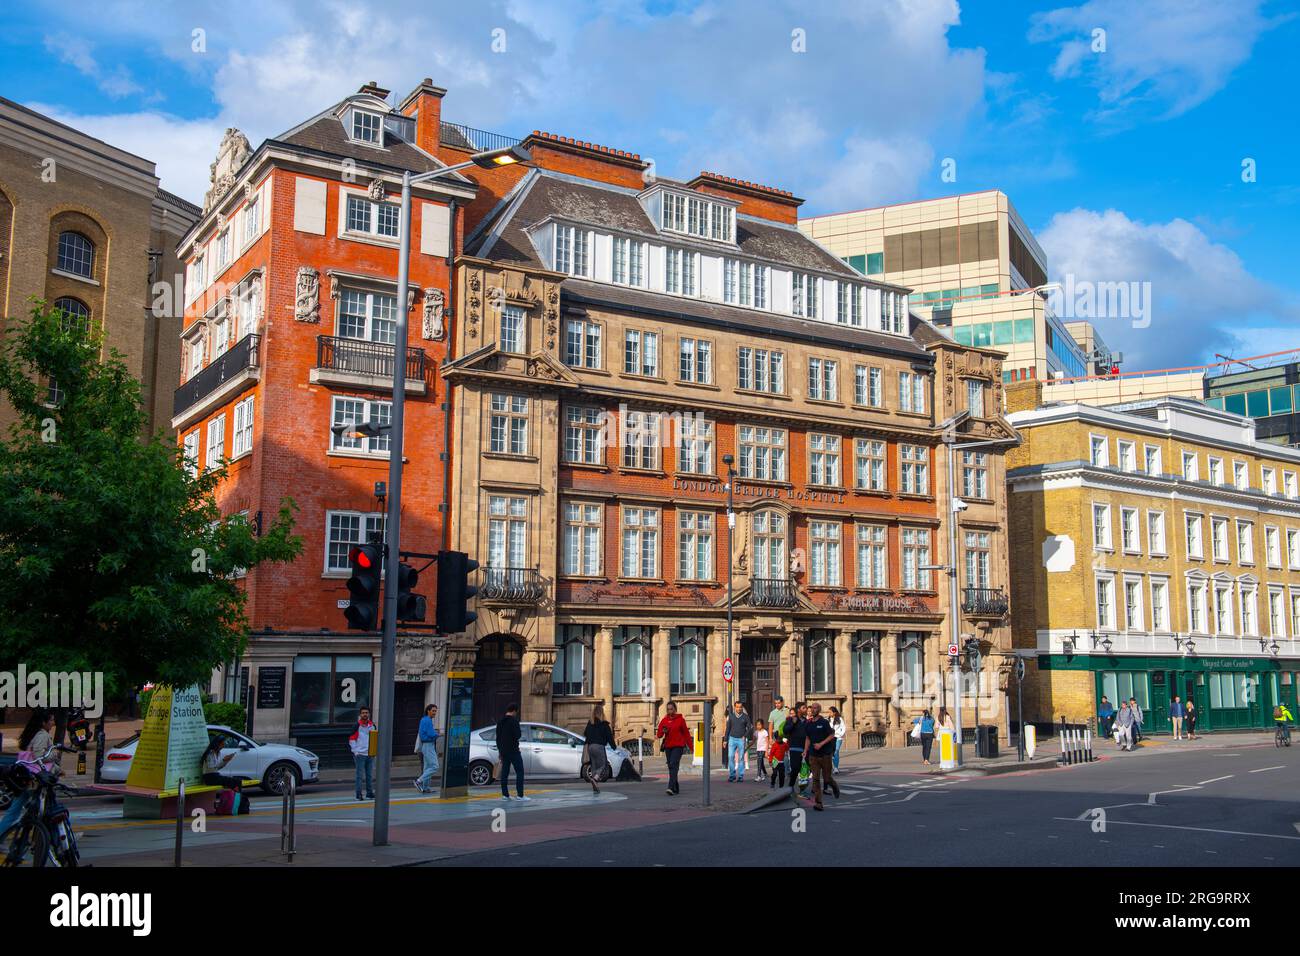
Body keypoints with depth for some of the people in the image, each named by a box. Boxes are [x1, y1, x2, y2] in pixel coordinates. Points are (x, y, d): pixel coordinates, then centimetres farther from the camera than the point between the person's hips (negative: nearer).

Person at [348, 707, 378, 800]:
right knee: (359, 775, -3)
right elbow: (351, 739, -5)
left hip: (370, 754, 5)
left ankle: (370, 793, 16)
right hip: (360, 754, -5)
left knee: (370, 775, 9)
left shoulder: (373, 726, 10)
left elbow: (377, 738, 18)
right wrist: (355, 751, -10)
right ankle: (359, 794, 1)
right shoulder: (357, 726, -5)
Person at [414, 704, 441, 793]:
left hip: (426, 746, 10)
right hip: (428, 746, -10)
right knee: (434, 767, -12)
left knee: (428, 767, 10)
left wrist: (434, 733, 4)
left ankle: (425, 787, 10)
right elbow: (431, 734, -22)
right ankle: (419, 781, -13)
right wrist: (437, 734, -1)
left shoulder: (424, 720, 17)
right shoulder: (427, 720, -15)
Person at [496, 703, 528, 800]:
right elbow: (518, 735, -19)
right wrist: (520, 731, 3)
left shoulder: (500, 722, 13)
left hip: (503, 751, 8)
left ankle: (505, 795, 6)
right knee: (519, 772, -4)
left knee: (504, 773, 7)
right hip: (513, 751, -7)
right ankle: (520, 795, -8)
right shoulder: (514, 721, -12)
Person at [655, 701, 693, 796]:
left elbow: (686, 734, 3)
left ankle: (671, 787, -27)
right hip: (668, 747, 5)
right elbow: (658, 735, 7)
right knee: (671, 767, 9)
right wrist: (663, 731, -15)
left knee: (673, 765, -18)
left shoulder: (680, 720, 0)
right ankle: (676, 789, 20)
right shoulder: (664, 720, 9)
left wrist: (691, 746, 2)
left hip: (678, 746, -5)